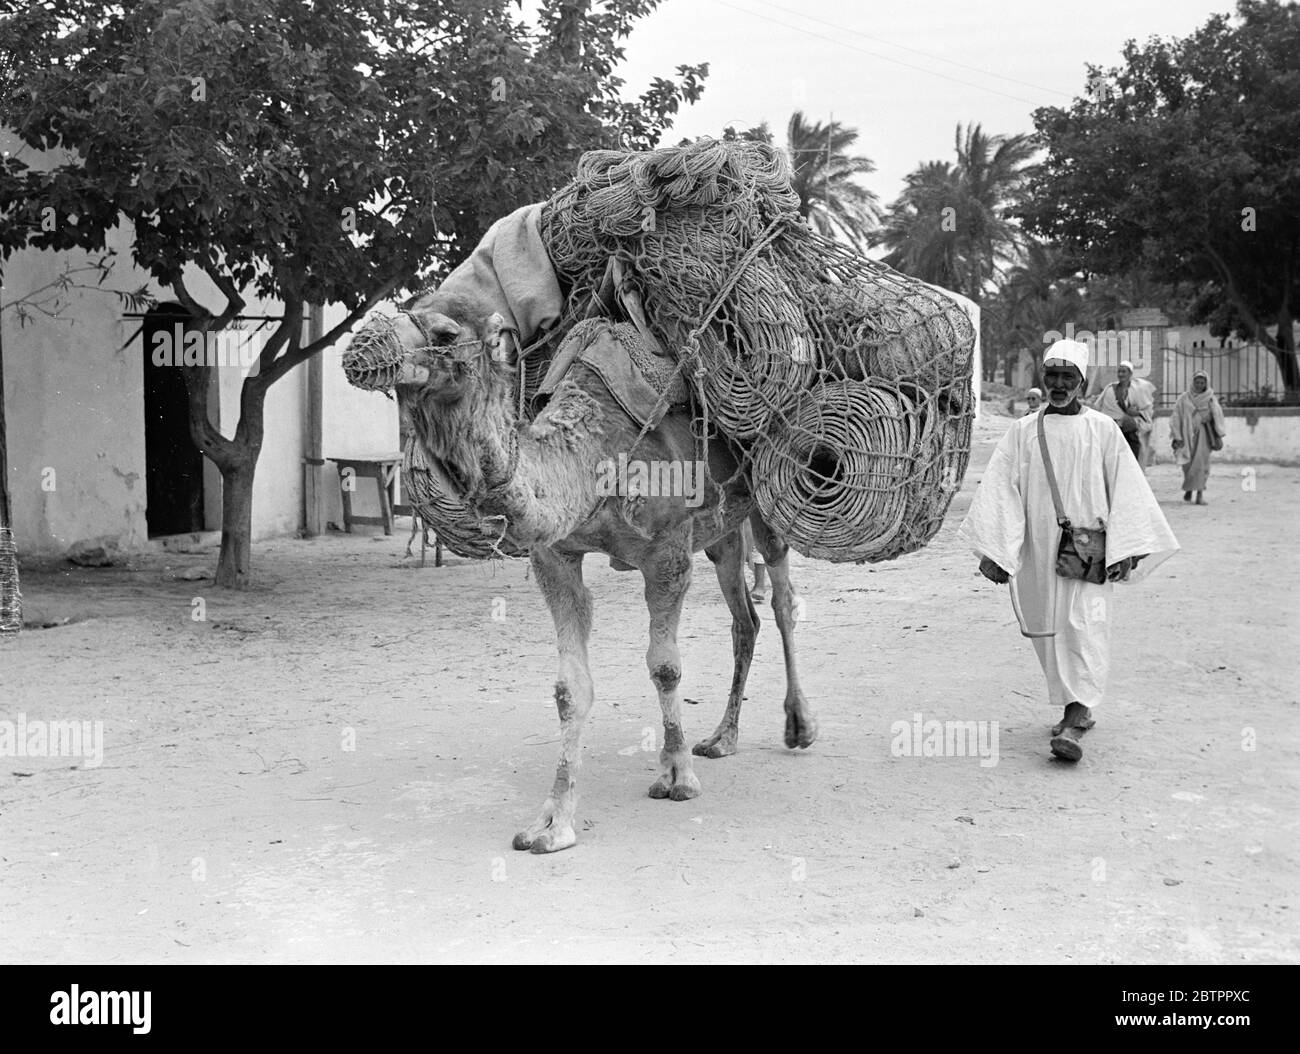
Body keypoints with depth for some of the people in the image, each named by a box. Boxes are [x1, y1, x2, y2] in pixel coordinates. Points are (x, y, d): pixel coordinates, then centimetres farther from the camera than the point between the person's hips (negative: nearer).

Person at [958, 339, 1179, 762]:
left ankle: (1074, 724, -15)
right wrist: (993, 550, -10)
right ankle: (1076, 708, 25)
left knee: (1083, 626, -11)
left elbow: (1125, 489, 2)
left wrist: (1123, 551, -6)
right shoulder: (1022, 432, 5)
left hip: (1089, 549, -2)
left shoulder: (1102, 430, 3)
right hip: (1038, 549, 3)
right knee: (1047, 629, 8)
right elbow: (1000, 489, -1)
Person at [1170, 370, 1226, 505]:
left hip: (1203, 433, -1)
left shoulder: (1211, 399, 7)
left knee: (1201, 462, -12)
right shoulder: (1184, 398, 6)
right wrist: (1177, 437, -4)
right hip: (1187, 434, 1)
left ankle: (1200, 493, -13)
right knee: (1188, 464, -1)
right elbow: (1176, 418, 4)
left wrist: (1219, 435, -8)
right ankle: (1188, 487, 24)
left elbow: (1217, 417, 2)